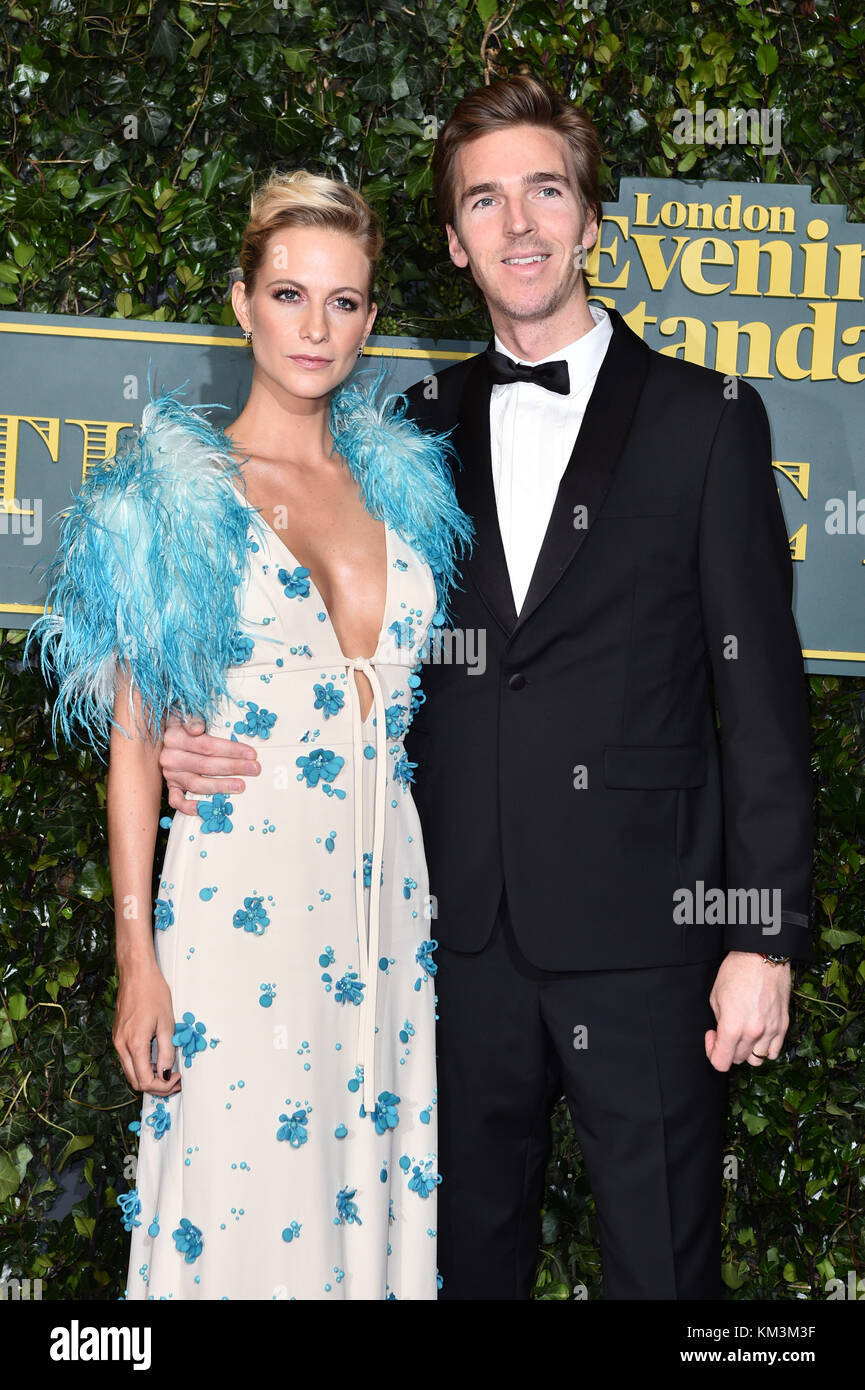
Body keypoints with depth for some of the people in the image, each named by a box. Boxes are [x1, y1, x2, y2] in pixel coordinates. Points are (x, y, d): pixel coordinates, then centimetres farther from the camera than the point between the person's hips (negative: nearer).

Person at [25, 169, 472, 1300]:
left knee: (377, 1191, 11)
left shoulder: (397, 479, 10)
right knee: (246, 1214, 2)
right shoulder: (174, 496, -2)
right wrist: (137, 956, -8)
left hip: (388, 891, 4)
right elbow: (134, 735, -4)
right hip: (242, 895, -4)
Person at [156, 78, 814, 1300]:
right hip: (470, 925, 4)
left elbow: (761, 690, -4)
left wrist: (765, 935, -8)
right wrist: (216, 735, -6)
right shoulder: (422, 428, 9)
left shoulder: (705, 420, -1)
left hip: (641, 927, -3)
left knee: (660, 1260, 7)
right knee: (471, 1250, 17)